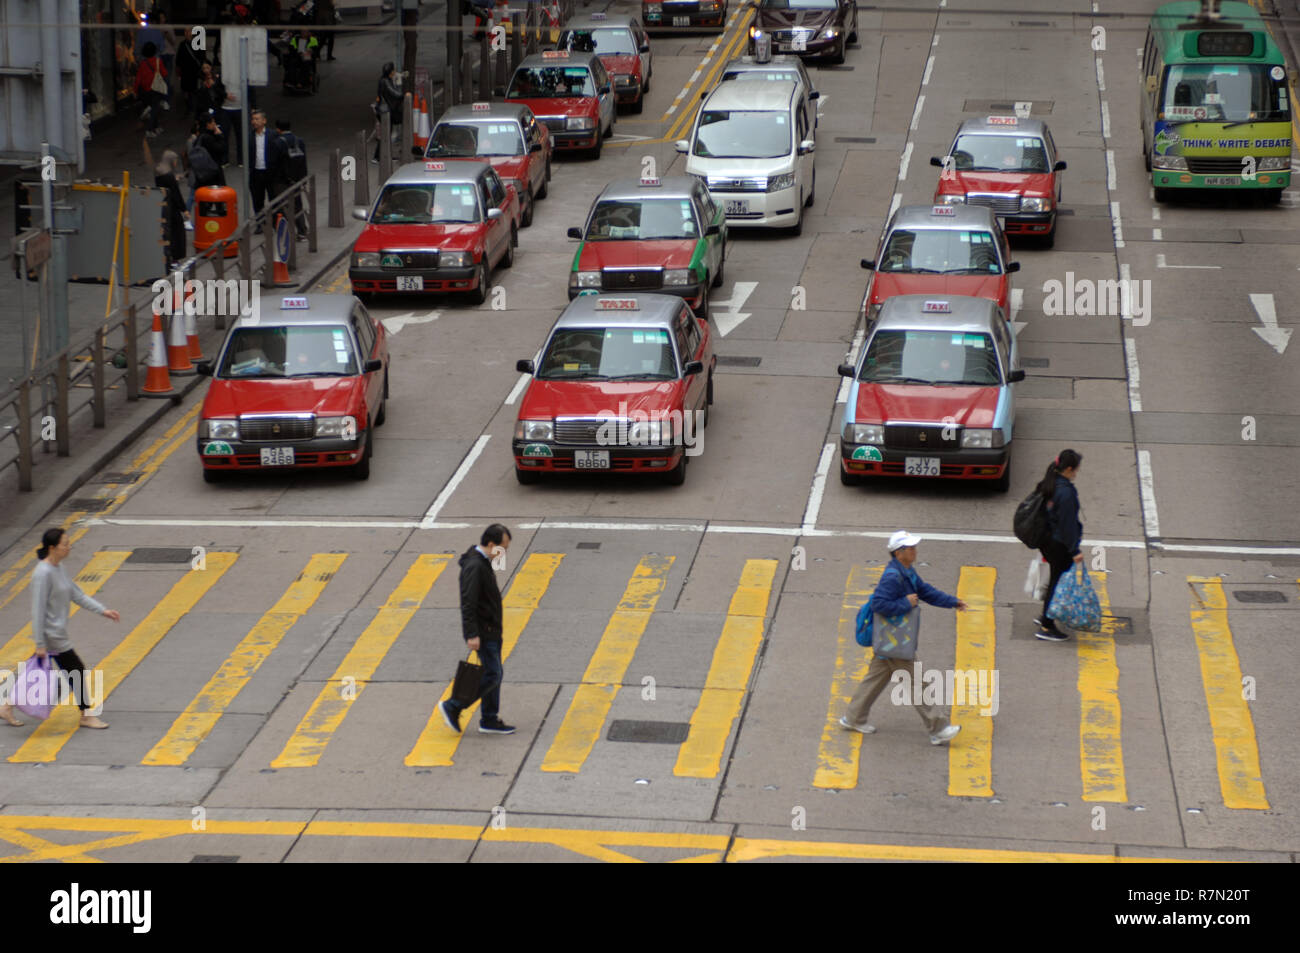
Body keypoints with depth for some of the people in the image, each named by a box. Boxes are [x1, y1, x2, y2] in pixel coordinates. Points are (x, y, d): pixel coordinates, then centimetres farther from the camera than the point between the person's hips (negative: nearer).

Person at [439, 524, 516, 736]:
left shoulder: (483, 562, 12)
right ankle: (452, 707, -1)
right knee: (492, 675, -8)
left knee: (494, 674, 14)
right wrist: (472, 635, -27)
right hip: (482, 632, -10)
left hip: (491, 630, 10)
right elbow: (468, 603, -25)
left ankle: (490, 720, 21)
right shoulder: (474, 566, -21)